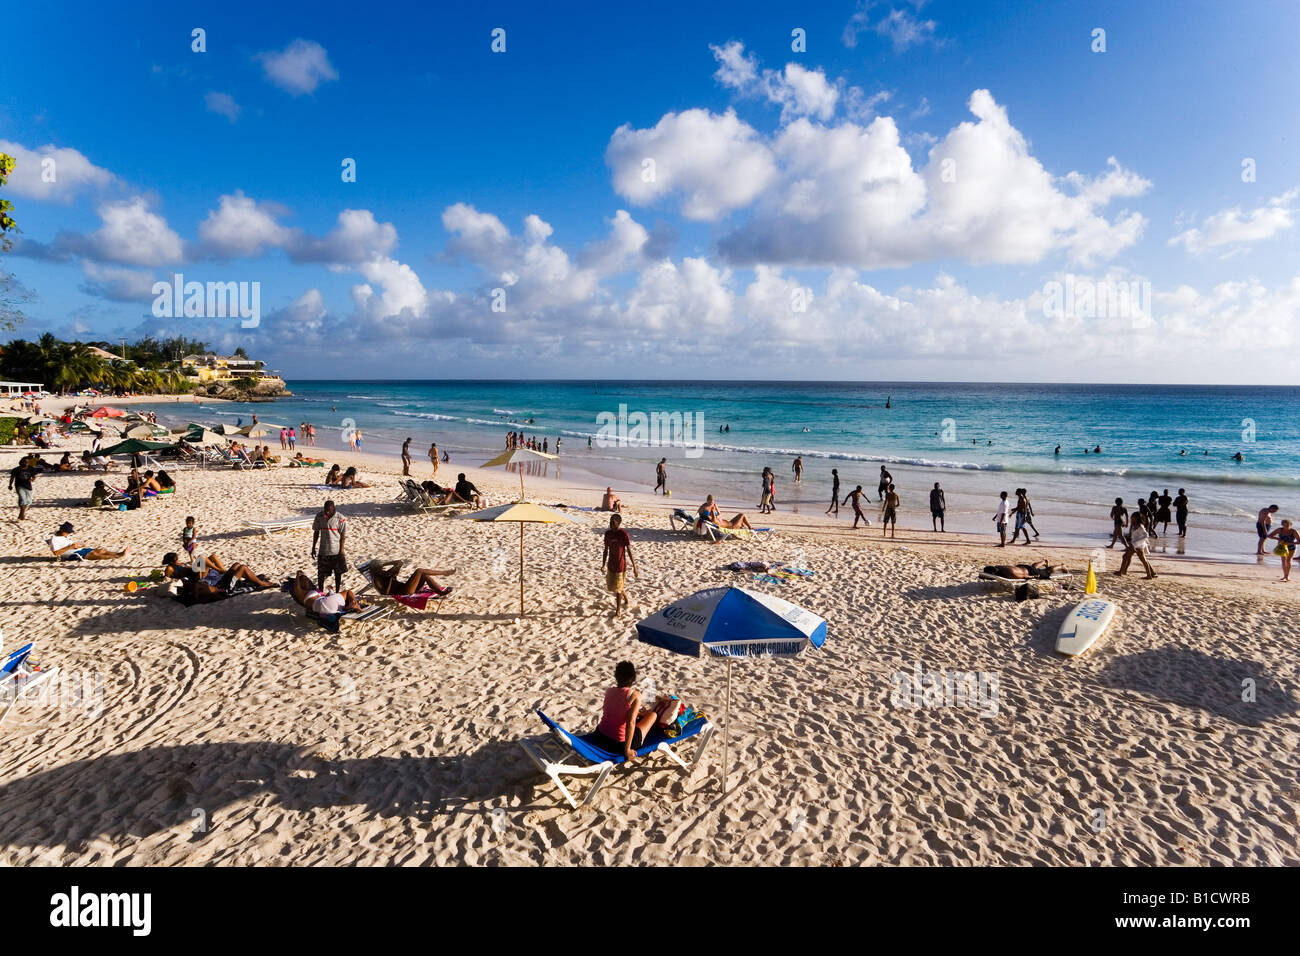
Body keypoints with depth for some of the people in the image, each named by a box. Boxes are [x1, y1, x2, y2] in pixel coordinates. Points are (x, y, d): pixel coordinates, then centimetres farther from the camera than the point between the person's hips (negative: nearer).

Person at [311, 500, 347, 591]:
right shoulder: (319, 516, -2)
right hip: (323, 550, 2)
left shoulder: (340, 518, -11)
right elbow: (316, 532, 7)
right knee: (321, 574, 6)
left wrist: (341, 551, -10)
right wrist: (313, 548, 8)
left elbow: (343, 535, -7)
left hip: (336, 551, -2)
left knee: (338, 573, 10)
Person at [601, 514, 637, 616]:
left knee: (618, 588, -1)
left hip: (621, 565, -6)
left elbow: (629, 551, -12)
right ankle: (625, 596, 42)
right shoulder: (608, 533, 3)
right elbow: (606, 550, 11)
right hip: (611, 565, 6)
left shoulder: (623, 534, -14)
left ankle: (618, 610, 13)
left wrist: (634, 567, -12)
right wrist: (603, 565, 11)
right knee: (610, 587, 16)